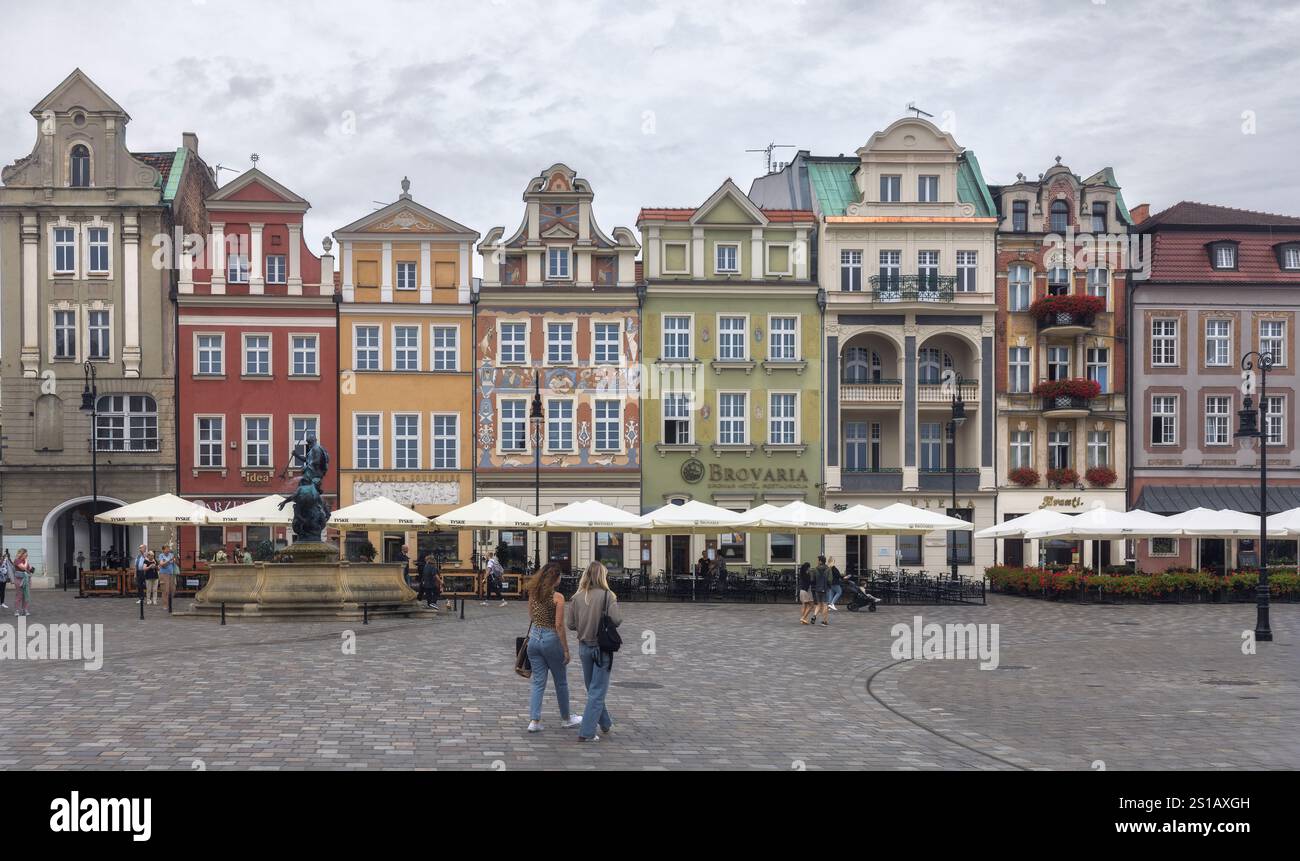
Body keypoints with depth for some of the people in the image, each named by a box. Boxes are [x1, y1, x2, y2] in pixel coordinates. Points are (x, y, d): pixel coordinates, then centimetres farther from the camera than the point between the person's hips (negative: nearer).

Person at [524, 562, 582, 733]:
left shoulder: (533, 594, 2)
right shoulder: (558, 597, -16)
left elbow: (531, 618, 10)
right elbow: (559, 626, -17)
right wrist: (566, 650, -10)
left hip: (534, 639, 5)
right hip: (551, 640, -5)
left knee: (538, 682, 10)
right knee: (561, 682, 13)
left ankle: (534, 721, 4)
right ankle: (566, 719, 27)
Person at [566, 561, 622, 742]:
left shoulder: (577, 597, -2)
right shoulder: (607, 595, -14)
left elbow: (571, 625, 1)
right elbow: (617, 620, -22)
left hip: (584, 647, 5)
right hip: (602, 647, -4)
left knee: (592, 688, 21)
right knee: (597, 691, 3)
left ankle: (606, 723, 36)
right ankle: (587, 732, -2)